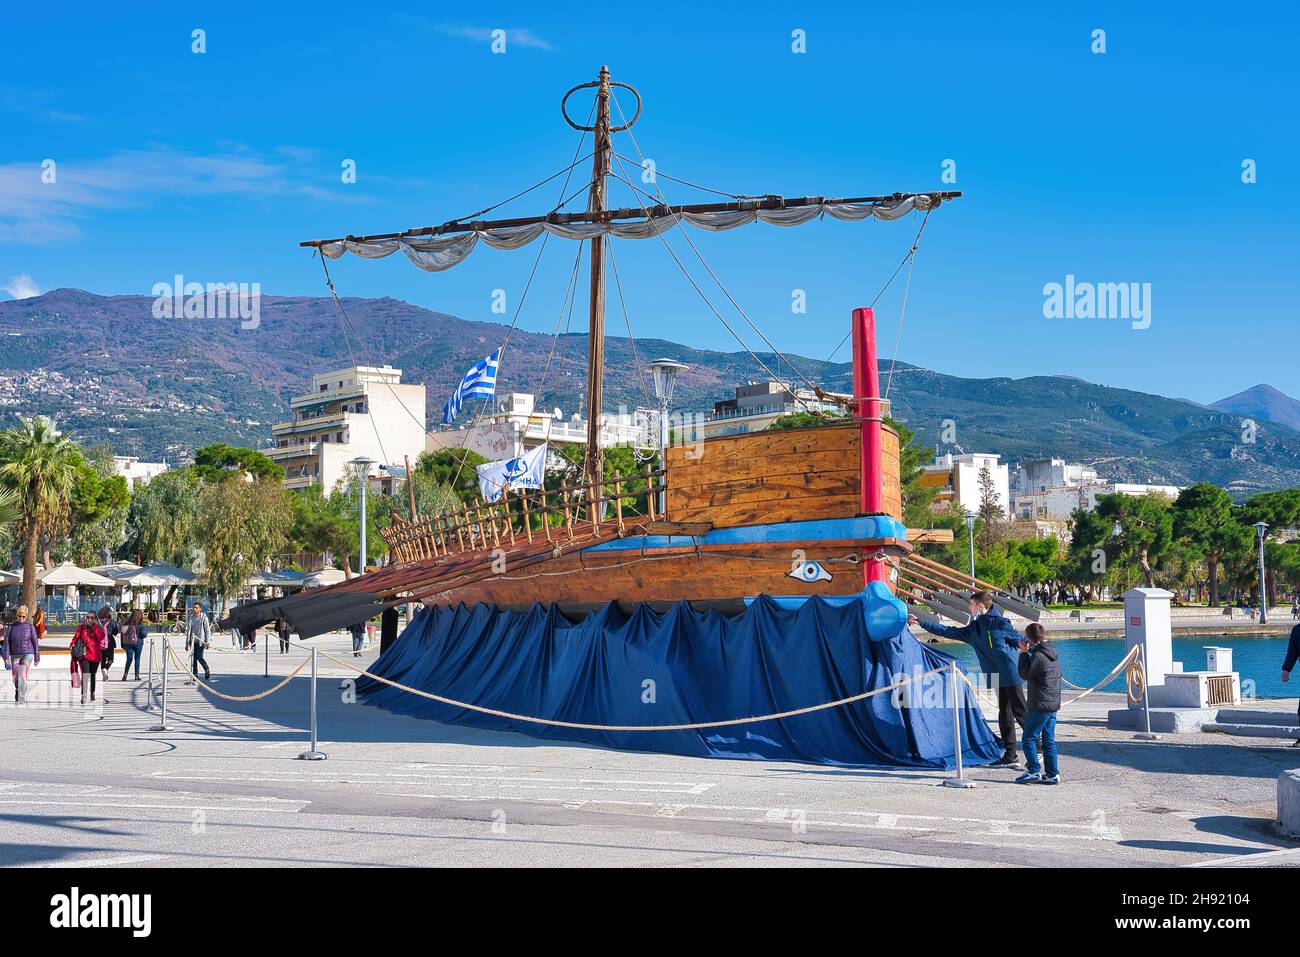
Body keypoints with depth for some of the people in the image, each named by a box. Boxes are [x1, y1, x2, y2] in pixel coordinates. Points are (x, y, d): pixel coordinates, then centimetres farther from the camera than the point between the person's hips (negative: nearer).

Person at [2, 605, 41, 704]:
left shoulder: (29, 626, -3)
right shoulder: (12, 627, 1)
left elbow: (35, 642, 0)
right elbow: (7, 642, -2)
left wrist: (37, 657, 0)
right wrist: (6, 657, -11)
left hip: (27, 654, -3)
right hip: (15, 654, 3)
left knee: (23, 676, -14)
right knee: (15, 677, 10)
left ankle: (22, 699, -12)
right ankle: (18, 689, 42)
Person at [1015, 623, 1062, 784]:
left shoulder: (1038, 656, -18)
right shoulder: (1053, 652, 11)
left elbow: (1024, 673, -9)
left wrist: (1024, 653, -3)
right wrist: (1029, 651, 15)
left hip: (1040, 705, -9)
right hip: (1053, 703, 9)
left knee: (1029, 738, -3)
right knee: (1049, 740, 10)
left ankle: (1033, 771, -6)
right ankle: (1053, 774, 10)